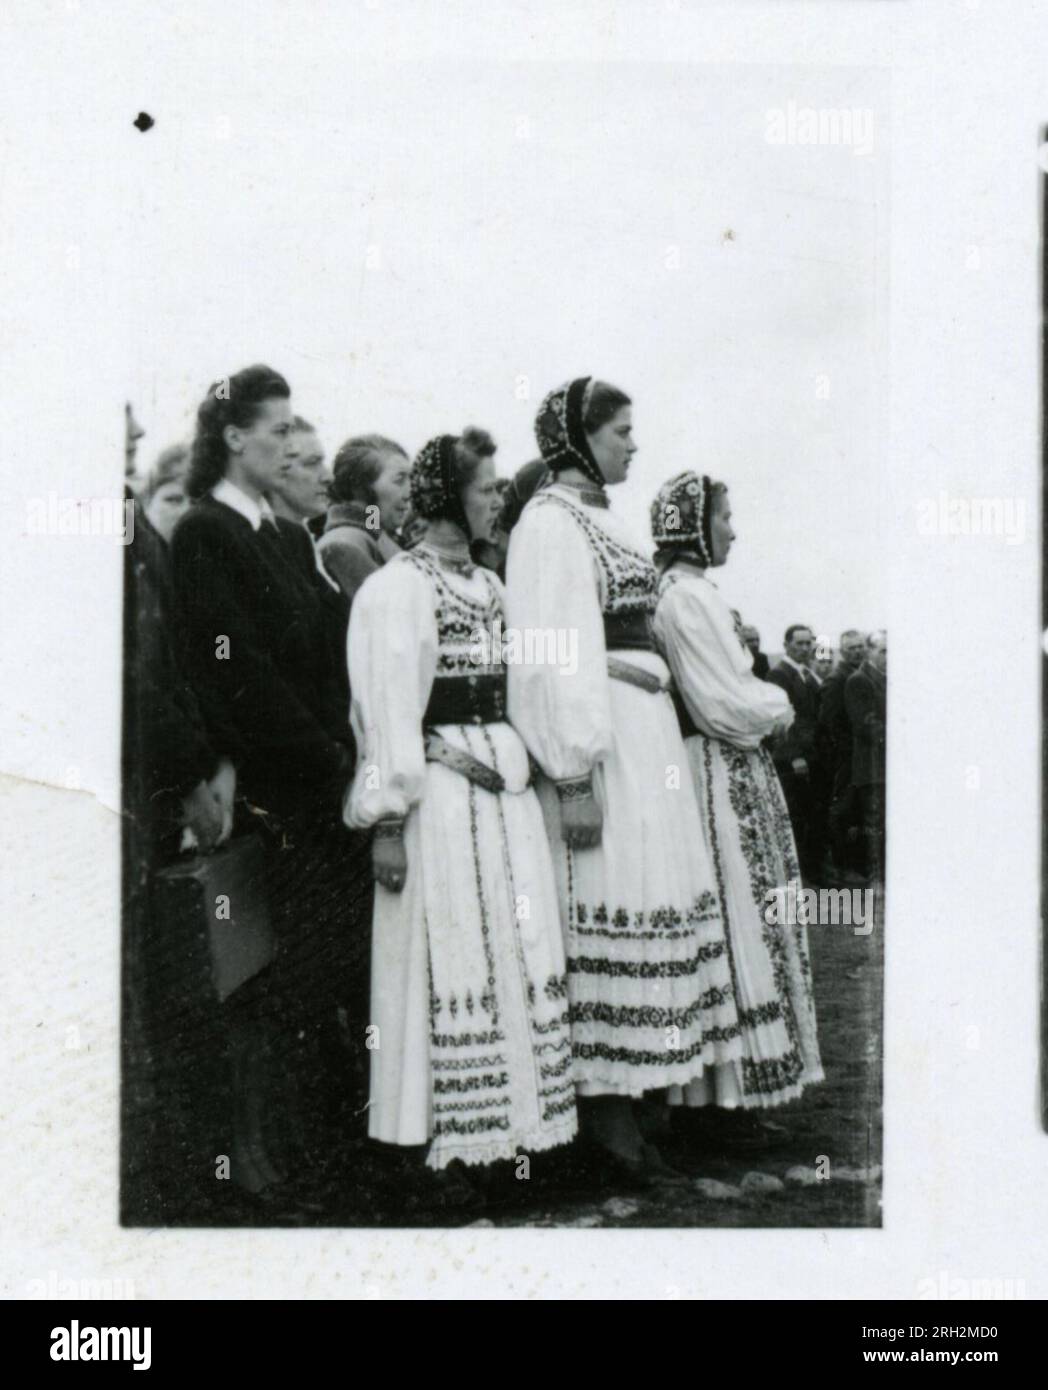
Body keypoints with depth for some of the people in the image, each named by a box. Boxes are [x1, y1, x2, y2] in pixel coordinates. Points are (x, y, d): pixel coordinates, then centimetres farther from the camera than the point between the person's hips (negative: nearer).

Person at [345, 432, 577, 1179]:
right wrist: (388, 821, -15)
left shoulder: (488, 584, 16)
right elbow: (388, 705, -12)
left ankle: (515, 1114, 21)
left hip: (506, 786, 7)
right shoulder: (399, 585, -7)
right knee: (453, 947, -1)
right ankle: (452, 1132, 11)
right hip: (441, 788, -7)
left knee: (517, 948, 9)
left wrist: (527, 765, 10)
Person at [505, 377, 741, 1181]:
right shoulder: (550, 522, -11)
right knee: (611, 904, -7)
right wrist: (576, 775, -22)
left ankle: (639, 1095, 20)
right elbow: (552, 656, -18)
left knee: (653, 896, 11)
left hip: (645, 727, 10)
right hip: (599, 737, -10)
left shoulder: (597, 517, 19)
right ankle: (608, 1117, 1)